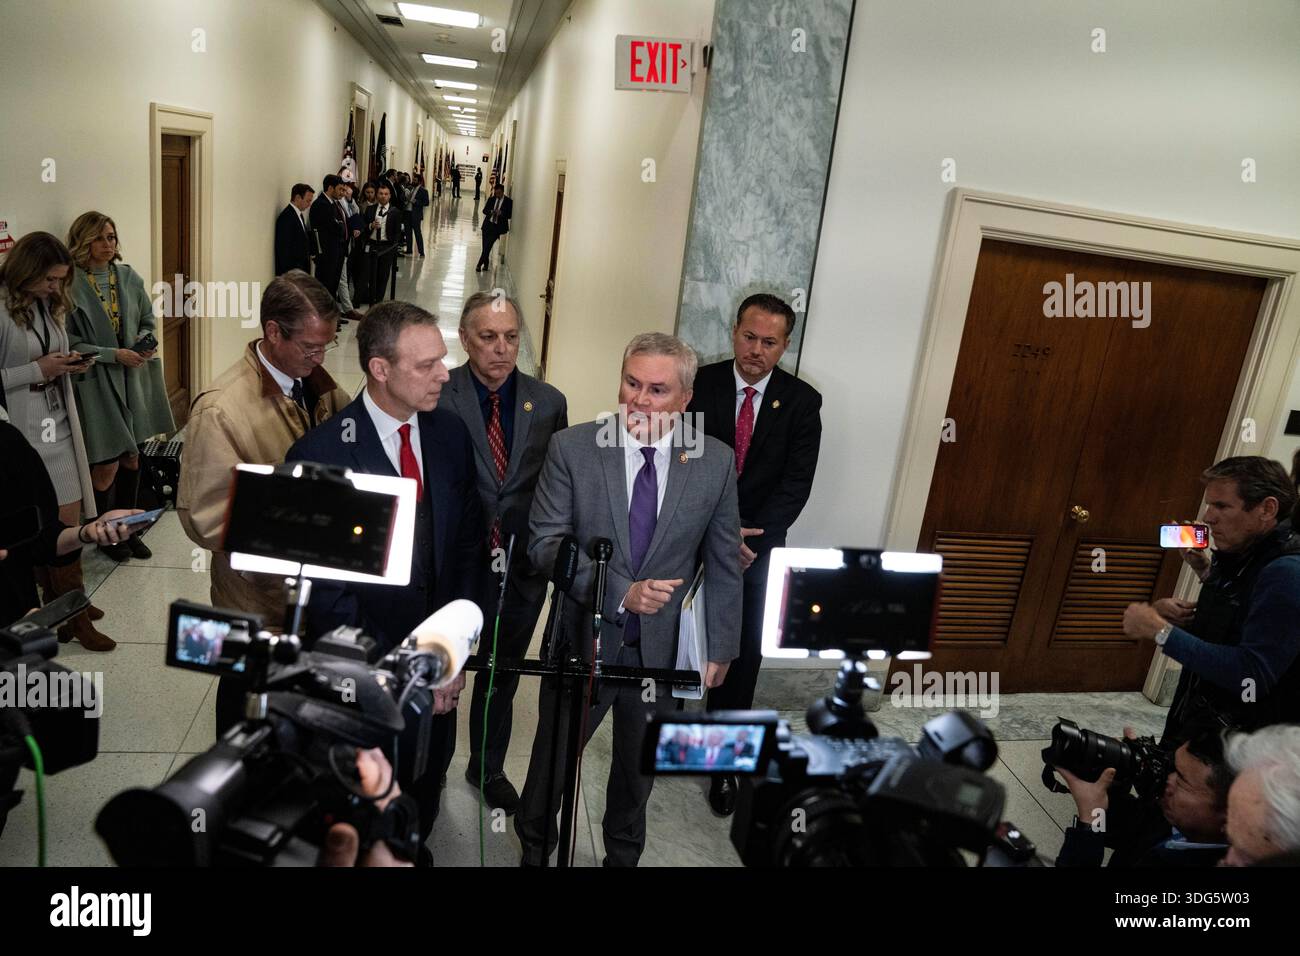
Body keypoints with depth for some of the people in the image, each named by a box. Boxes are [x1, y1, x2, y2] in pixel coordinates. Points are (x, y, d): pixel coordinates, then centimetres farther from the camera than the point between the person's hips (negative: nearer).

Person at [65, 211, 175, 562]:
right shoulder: (70, 285, -12)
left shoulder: (129, 277, 3)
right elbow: (68, 343, -12)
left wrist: (146, 340, -6)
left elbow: (149, 319, 14)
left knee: (132, 457, 14)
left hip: (133, 379, 5)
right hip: (95, 383, -5)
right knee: (106, 465, -1)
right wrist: (113, 354, -18)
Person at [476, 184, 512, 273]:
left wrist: (501, 213, -22)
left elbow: (509, 215, -4)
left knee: (488, 246, -11)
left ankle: (479, 265, -5)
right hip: (488, 225, 4)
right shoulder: (491, 199, 9)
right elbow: (484, 210, 9)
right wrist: (490, 212, -13)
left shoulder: (508, 202, -1)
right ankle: (485, 264, 21)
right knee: (485, 246, 5)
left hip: (497, 227, -4)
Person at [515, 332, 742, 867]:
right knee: (552, 758, 19)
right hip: (583, 638, -1)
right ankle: (535, 850, 49)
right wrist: (619, 592, -24)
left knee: (639, 767, 23)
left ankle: (623, 853, 52)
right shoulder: (571, 448, -12)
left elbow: (722, 565, -1)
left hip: (662, 647, 2)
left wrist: (721, 648, 1)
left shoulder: (716, 462, -7)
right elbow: (545, 541, -14)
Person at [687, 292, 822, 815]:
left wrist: (748, 540, -19)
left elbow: (796, 484, -8)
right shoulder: (700, 385, -6)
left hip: (756, 546, 0)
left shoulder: (802, 401, -5)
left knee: (743, 658, 6)